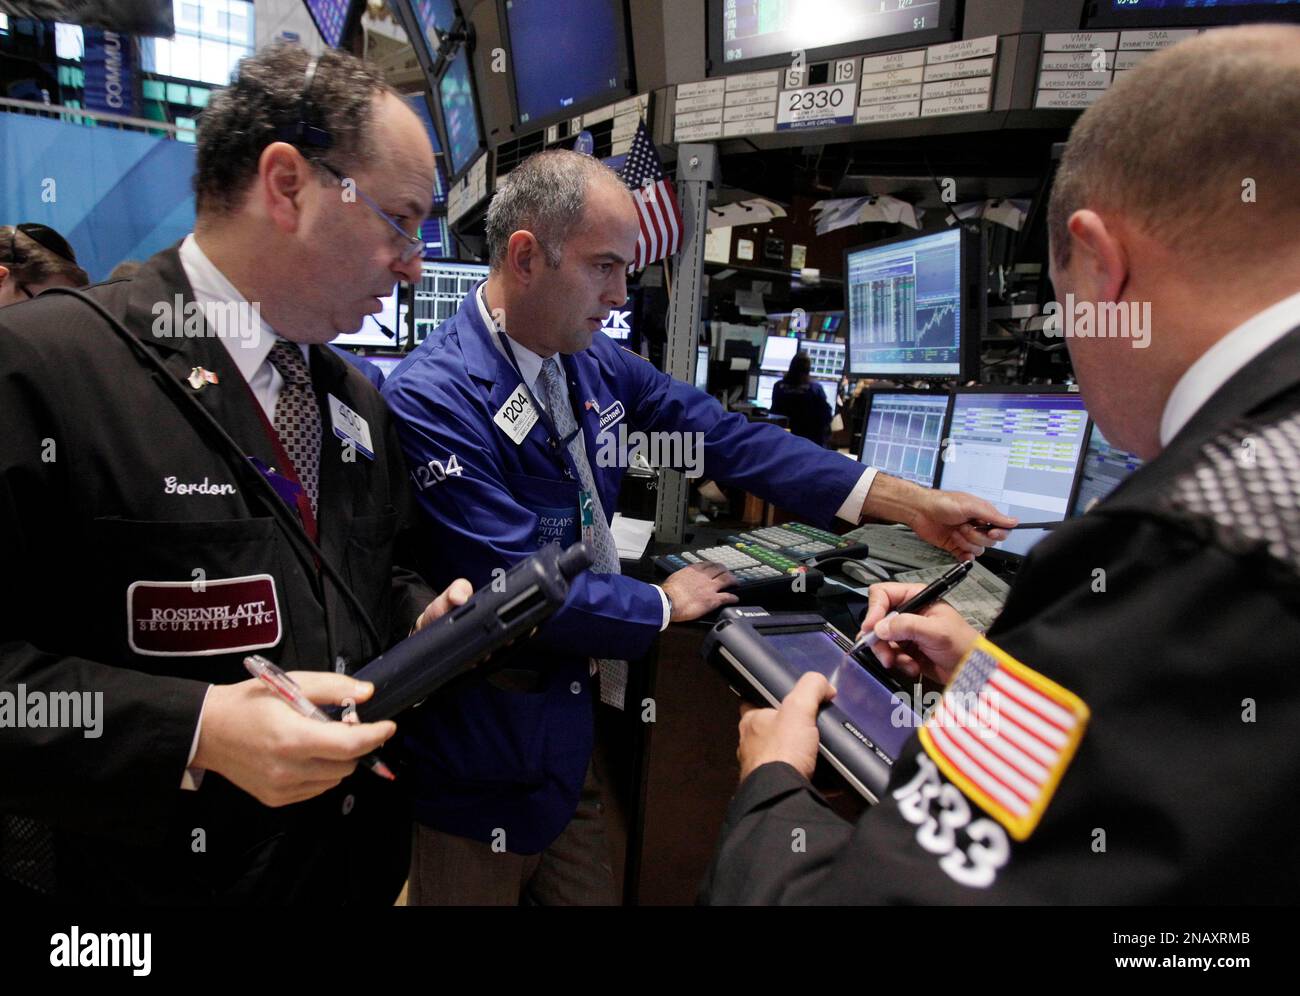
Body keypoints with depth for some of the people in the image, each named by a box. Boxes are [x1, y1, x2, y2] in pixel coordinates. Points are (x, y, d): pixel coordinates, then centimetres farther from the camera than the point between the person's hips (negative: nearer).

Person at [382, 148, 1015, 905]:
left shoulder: (595, 362, 1)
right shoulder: (431, 400, -23)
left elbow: (727, 438, 2)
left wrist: (909, 503, -2)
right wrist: (666, 605, -10)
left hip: (569, 725, 7)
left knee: (594, 887, 19)